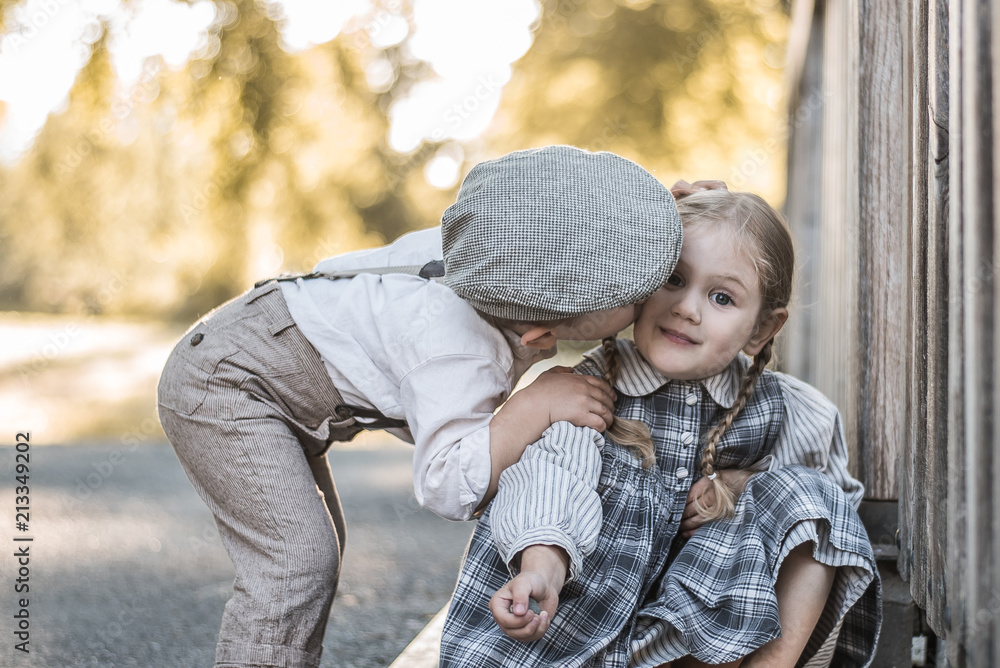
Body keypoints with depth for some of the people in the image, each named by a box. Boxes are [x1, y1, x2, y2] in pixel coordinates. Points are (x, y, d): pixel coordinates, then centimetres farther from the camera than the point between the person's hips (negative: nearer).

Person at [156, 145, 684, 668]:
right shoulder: (461, 358, -36)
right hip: (221, 380, -9)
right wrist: (538, 405, -45)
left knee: (321, 546, 16)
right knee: (297, 562, -16)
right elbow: (446, 488, -39)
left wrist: (662, 218, -10)